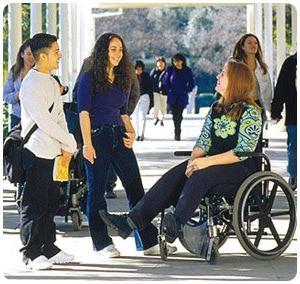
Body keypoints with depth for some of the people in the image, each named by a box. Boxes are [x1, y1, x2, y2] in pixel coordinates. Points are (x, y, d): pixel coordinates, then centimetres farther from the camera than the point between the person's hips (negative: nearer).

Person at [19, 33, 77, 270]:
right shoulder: (31, 84, -14)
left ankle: (48, 248, 22)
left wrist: (65, 147, 4)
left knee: (50, 202, 13)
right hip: (37, 151, -9)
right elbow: (43, 121, -19)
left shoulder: (51, 82, 14)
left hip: (52, 152, 9)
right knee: (34, 204, -2)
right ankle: (31, 253, 3)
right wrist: (70, 142, -11)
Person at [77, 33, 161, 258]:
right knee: (97, 190, 2)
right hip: (97, 136, -6)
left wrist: (131, 132, 1)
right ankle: (102, 243, 10)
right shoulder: (89, 78, -4)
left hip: (119, 137, 6)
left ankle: (148, 240, 5)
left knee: (135, 187, 1)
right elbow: (84, 112, -10)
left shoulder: (122, 79, 13)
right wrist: (87, 144, -17)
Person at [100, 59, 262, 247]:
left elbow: (244, 151, -16)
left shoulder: (250, 112, -7)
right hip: (214, 165, 6)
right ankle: (132, 220, -31)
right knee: (174, 176, -19)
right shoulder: (216, 109, 16)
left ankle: (176, 223, -52)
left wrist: (208, 161, -23)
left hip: (241, 169, -6)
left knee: (200, 176, -35)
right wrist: (194, 160, -10)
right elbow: (203, 142, 12)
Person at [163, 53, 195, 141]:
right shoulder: (170, 70, 0)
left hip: (182, 97, -1)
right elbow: (165, 81, 10)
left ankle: (177, 133, 3)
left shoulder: (187, 71, -1)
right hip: (172, 97, 1)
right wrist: (169, 90, 3)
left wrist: (186, 91, -1)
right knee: (175, 115, -1)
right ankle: (177, 133, 7)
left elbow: (192, 84, 7)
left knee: (179, 115, -5)